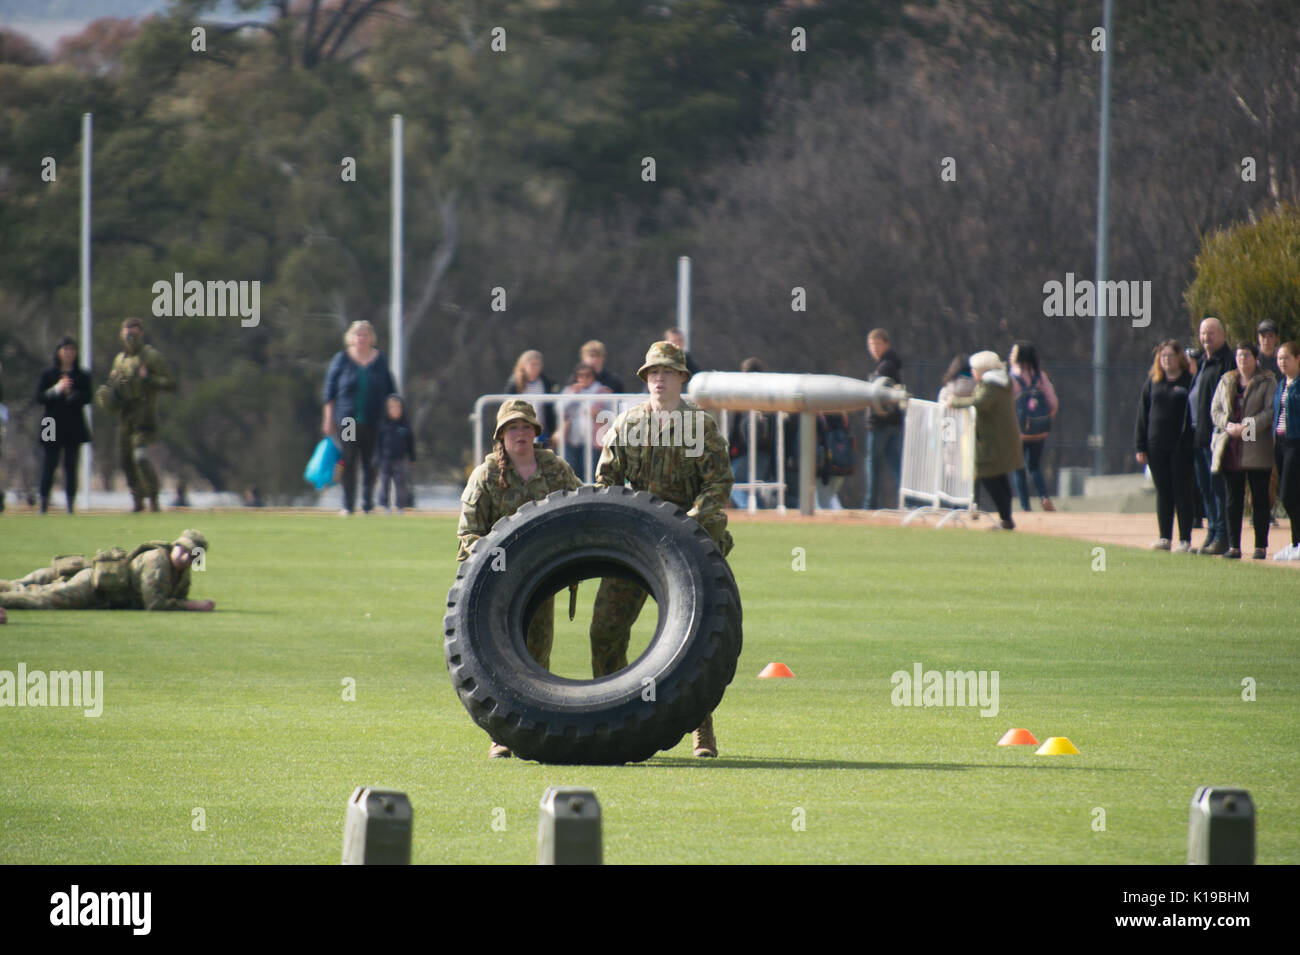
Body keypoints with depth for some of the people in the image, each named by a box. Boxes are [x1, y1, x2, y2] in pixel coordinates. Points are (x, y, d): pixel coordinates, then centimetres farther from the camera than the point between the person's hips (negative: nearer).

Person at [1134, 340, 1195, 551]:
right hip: (1156, 446, 4)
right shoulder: (1152, 381, 9)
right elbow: (1142, 413, 10)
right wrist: (1140, 446, 5)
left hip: (1182, 447, -4)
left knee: (1182, 493, 0)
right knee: (1163, 493, 8)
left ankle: (1185, 540, 3)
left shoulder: (1189, 381, -2)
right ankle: (1164, 538, 13)